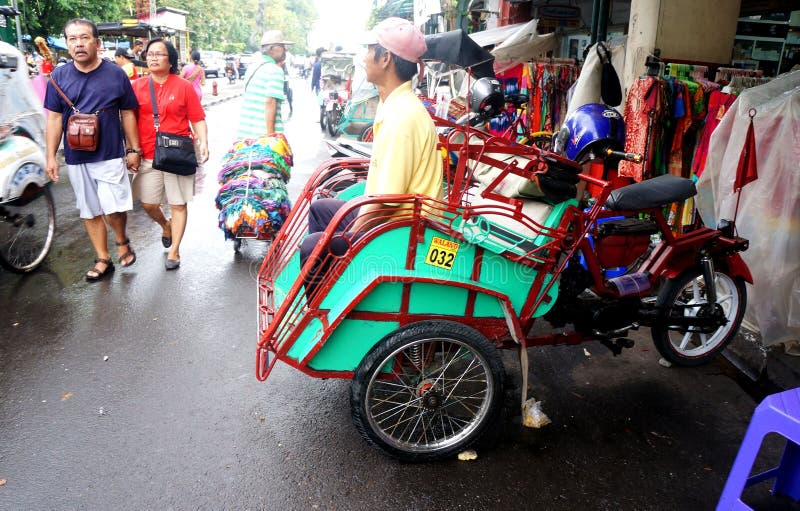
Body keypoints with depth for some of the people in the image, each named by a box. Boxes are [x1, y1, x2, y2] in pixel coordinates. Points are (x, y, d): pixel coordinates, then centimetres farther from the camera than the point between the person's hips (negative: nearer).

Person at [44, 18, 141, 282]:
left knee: (114, 208, -11)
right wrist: (51, 156, 2)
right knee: (90, 211, 10)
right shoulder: (59, 76, 3)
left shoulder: (116, 74, -2)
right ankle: (103, 260, 22)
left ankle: (122, 240, 20)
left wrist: (134, 150, 3)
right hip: (76, 158, 3)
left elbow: (127, 114, 4)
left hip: (110, 155, -3)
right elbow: (54, 118, 5)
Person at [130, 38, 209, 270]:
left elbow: (198, 119, 0)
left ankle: (174, 251, 15)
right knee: (148, 203, 5)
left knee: (178, 204, 3)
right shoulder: (137, 87, 7)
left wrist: (203, 142, -15)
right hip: (148, 155, 3)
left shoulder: (184, 86, 2)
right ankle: (166, 225, 39)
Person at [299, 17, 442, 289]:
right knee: (319, 209, 24)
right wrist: (360, 214, 10)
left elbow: (388, 199, -26)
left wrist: (348, 238, -17)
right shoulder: (394, 104, 8)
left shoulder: (402, 116, -25)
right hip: (384, 212, 11)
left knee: (313, 248, -21)